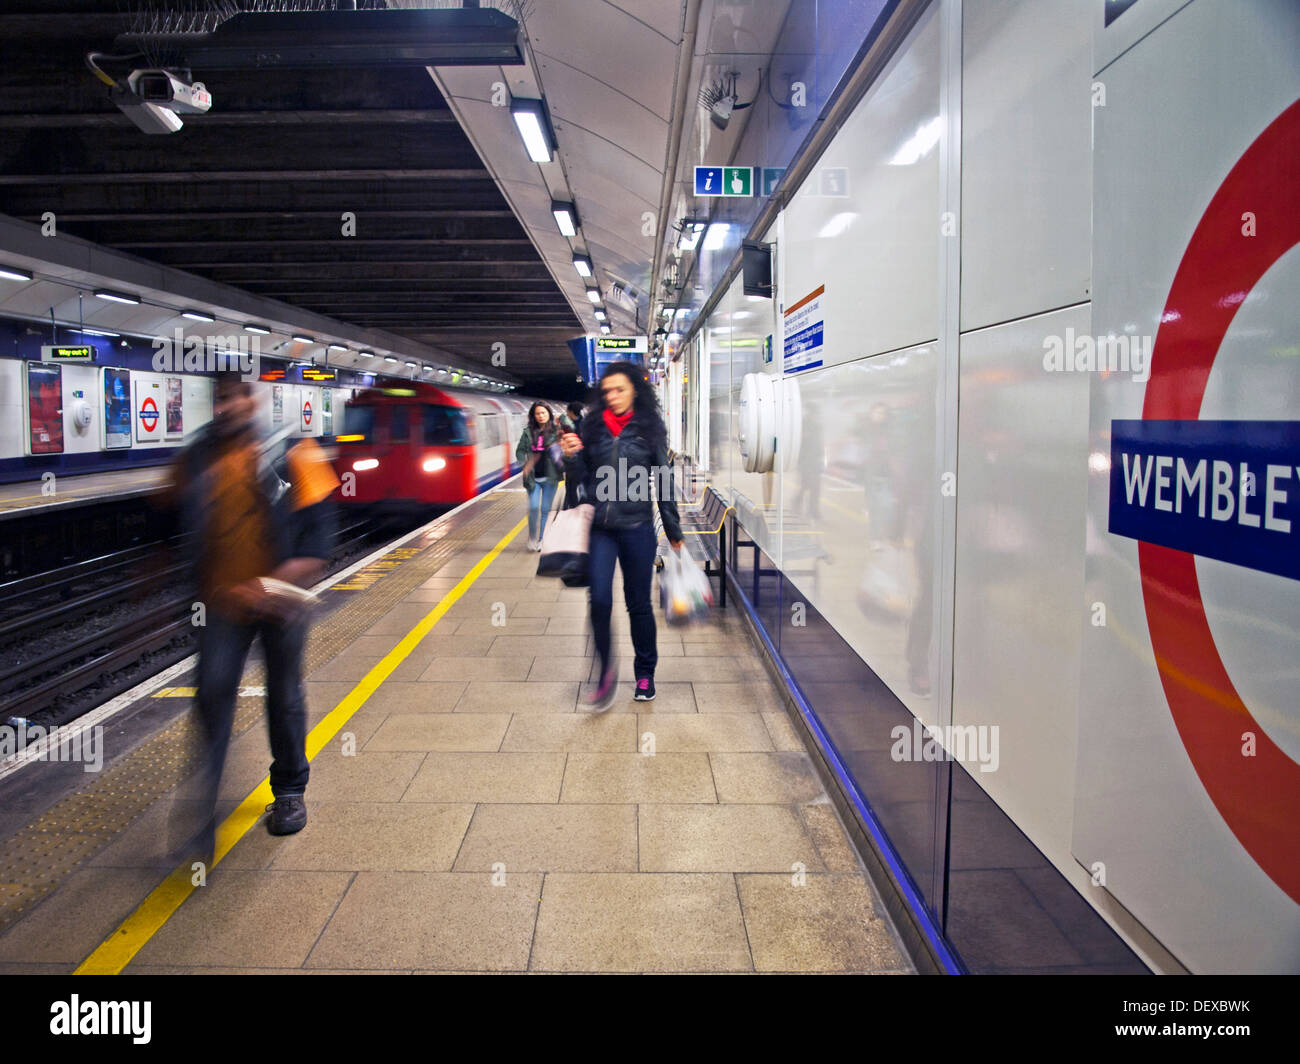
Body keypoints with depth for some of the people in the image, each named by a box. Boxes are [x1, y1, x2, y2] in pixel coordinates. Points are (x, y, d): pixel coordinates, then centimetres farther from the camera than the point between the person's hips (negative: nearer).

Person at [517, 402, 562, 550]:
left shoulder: (555, 431, 0)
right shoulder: (528, 432, 5)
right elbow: (519, 451, 6)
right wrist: (526, 461, -12)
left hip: (550, 477, -1)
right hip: (533, 478, 1)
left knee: (545, 509, 5)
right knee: (533, 507, -6)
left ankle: (541, 539, 18)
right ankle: (532, 537, 14)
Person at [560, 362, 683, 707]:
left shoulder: (650, 427, 1)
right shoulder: (593, 426, 6)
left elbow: (663, 479, 4)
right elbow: (583, 478, 11)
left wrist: (673, 530, 7)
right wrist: (571, 457, -11)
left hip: (637, 526, -1)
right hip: (600, 526, 1)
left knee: (639, 604, 9)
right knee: (599, 600, -8)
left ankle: (645, 673, 27)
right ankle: (606, 672, 12)